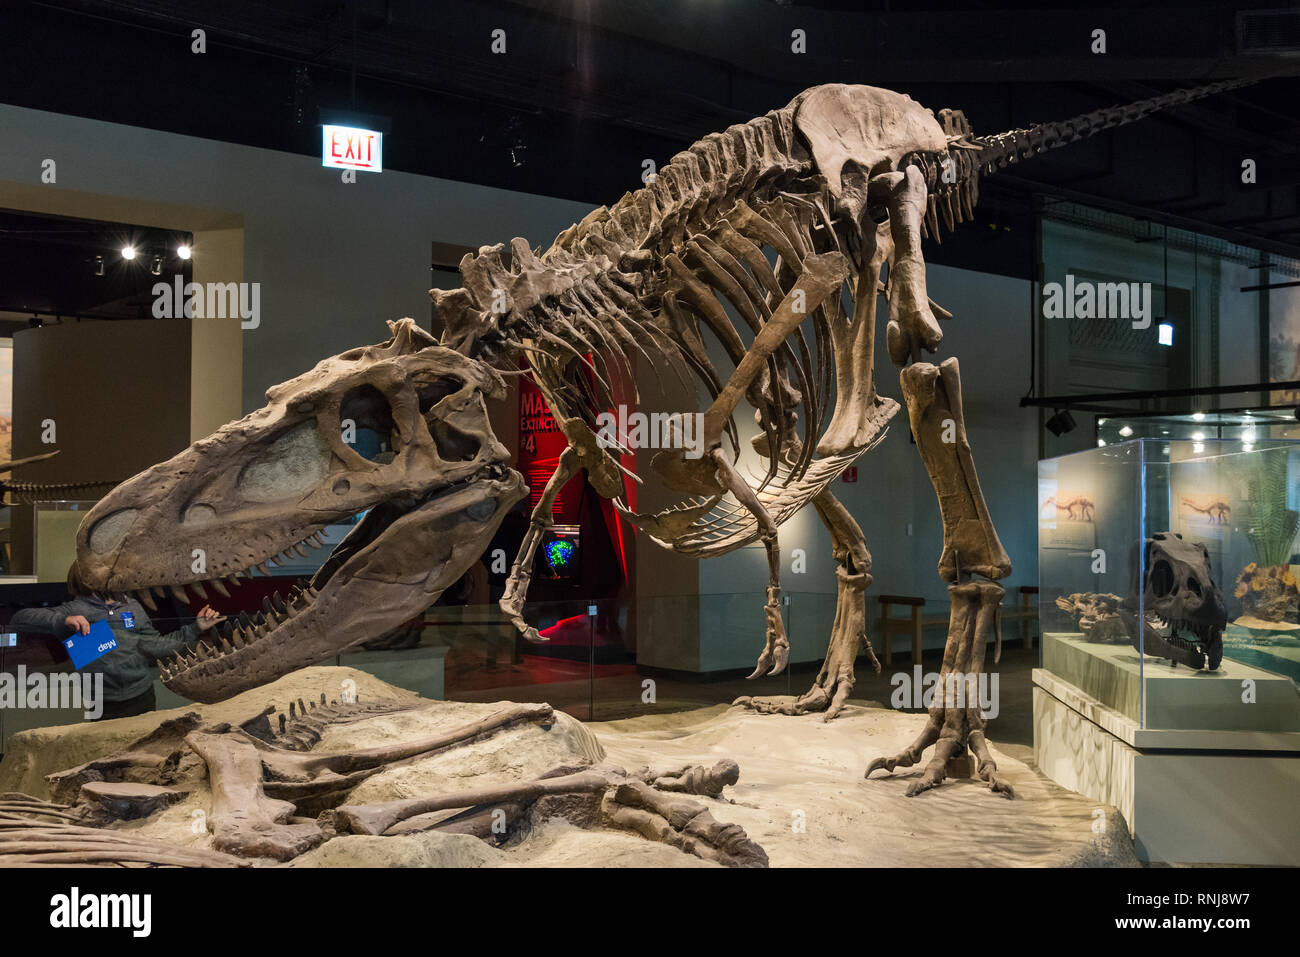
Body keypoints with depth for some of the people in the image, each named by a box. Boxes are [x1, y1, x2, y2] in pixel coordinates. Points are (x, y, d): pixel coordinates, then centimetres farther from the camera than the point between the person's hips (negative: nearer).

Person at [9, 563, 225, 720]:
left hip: (144, 699, 3)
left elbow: (153, 647, 7)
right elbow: (19, 620, -8)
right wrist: (63, 621, -24)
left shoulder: (132, 606, 12)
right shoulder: (74, 610, 0)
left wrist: (196, 629, 2)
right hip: (106, 708, -3)